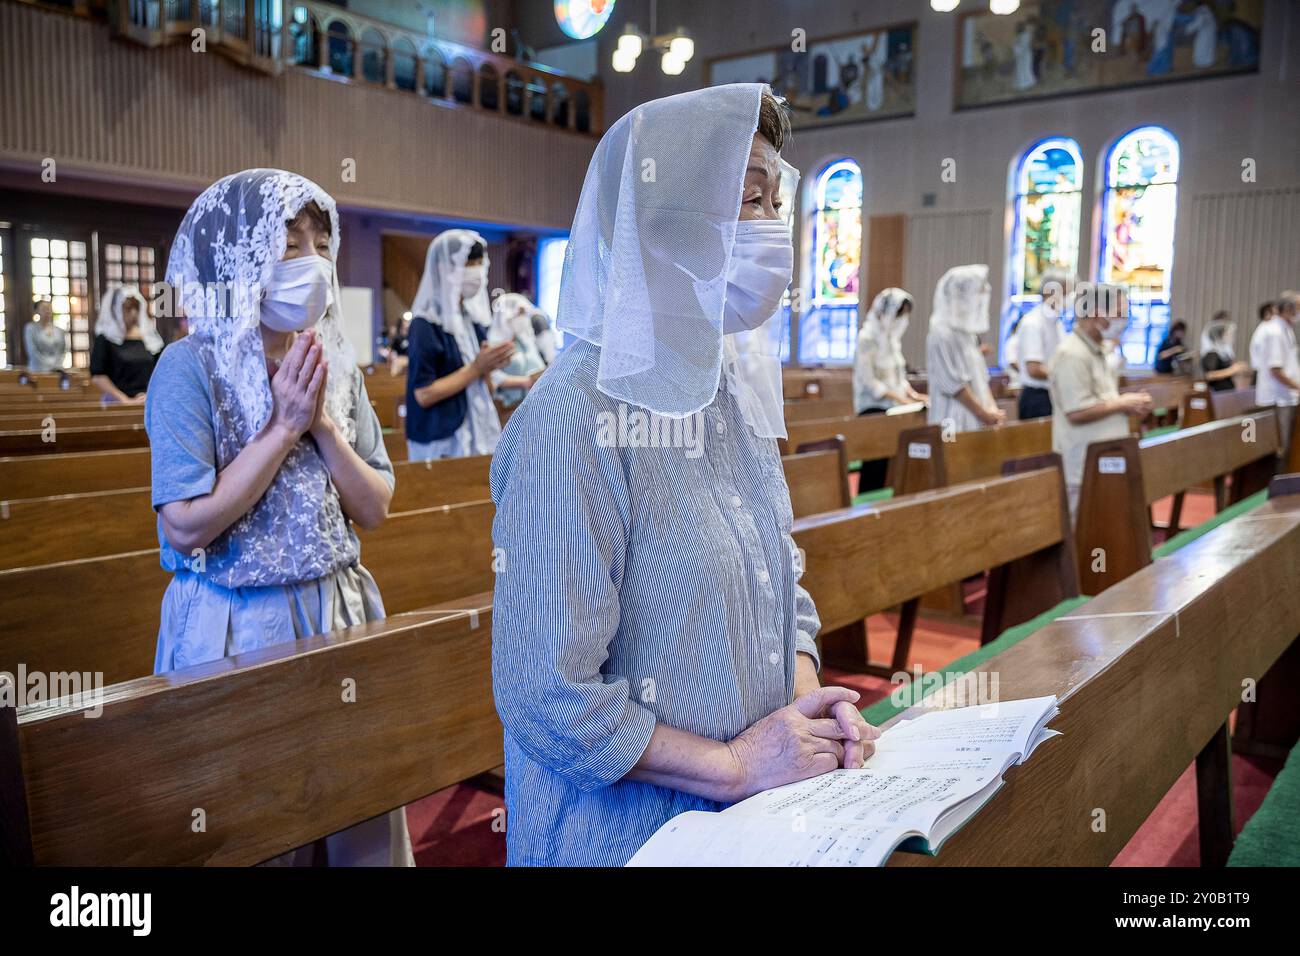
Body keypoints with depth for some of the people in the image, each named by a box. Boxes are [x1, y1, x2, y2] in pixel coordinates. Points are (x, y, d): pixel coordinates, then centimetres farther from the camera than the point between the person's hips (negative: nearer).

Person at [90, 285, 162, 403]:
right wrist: (125, 399, -14)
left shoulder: (149, 335, 10)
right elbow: (97, 376, -8)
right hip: (117, 402, -3)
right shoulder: (105, 339, -2)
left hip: (147, 401, 4)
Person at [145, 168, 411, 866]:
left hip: (340, 609, 5)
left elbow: (374, 509, 0)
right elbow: (186, 527, -18)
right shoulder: (192, 368, -12)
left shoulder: (336, 368, 3)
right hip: (236, 625, -4)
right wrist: (283, 427, -17)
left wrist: (320, 423, -14)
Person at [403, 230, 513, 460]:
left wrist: (490, 365, -5)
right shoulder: (425, 326, -13)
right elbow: (423, 394, -17)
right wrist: (476, 369, -16)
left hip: (480, 431, 7)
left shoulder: (473, 318, 8)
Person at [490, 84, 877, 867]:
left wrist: (808, 703, -4)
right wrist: (734, 765, -17)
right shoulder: (577, 419, -23)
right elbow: (544, 697, -23)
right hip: (629, 831, -7)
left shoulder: (736, 391, 2)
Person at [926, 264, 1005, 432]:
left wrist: (992, 409, 3)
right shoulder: (941, 334, -11)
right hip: (954, 422, -8)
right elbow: (954, 384, -15)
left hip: (976, 422, 8)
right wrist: (985, 414, -11)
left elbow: (981, 377, 18)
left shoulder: (969, 333, 15)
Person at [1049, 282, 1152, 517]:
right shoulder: (1071, 354, -18)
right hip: (1085, 469, -10)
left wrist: (1128, 405, 6)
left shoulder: (1095, 351, 15)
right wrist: (1122, 403, -14)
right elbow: (1077, 413, -24)